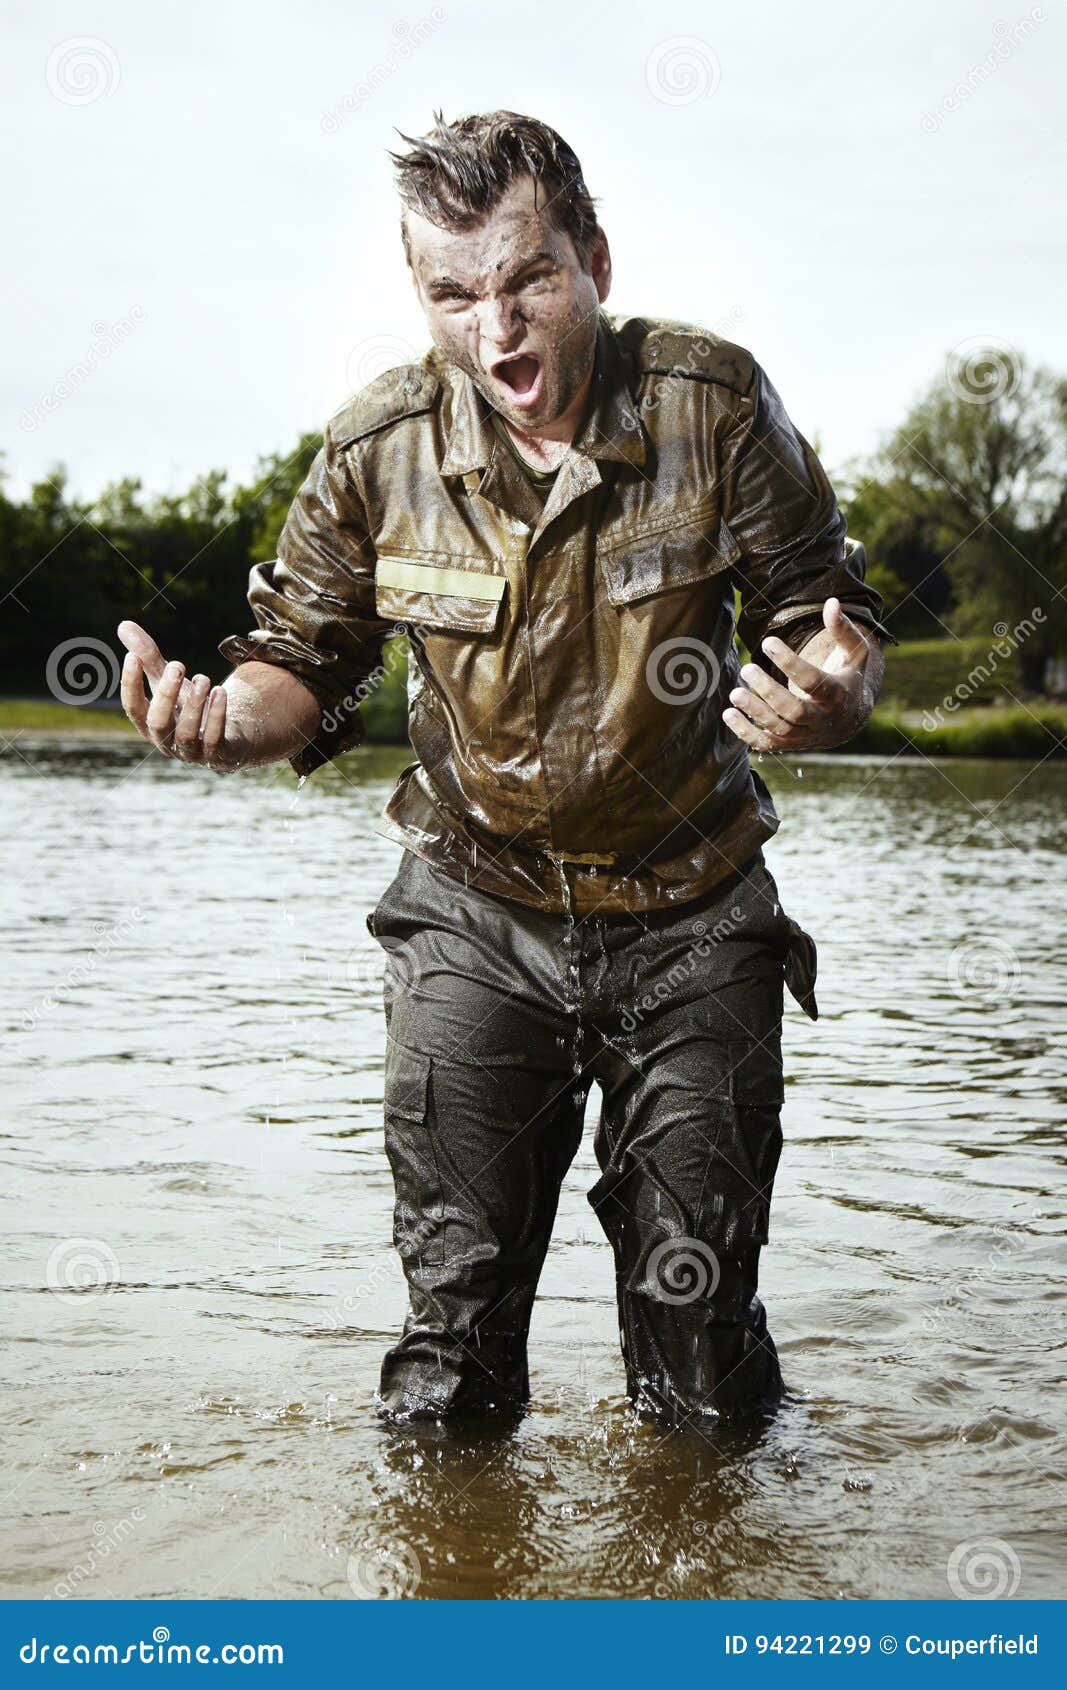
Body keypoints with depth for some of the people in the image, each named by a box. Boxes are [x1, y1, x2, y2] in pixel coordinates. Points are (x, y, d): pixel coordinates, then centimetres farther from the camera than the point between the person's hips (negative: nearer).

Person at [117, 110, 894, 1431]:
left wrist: (832, 700, -29)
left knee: (705, 1356, 6)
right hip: (474, 914, 1)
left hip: (688, 915, 0)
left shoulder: (713, 404, -13)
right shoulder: (375, 452, -10)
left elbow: (829, 611, -4)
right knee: (453, 1334, 4)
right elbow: (308, 662, 1)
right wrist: (228, 718, -22)